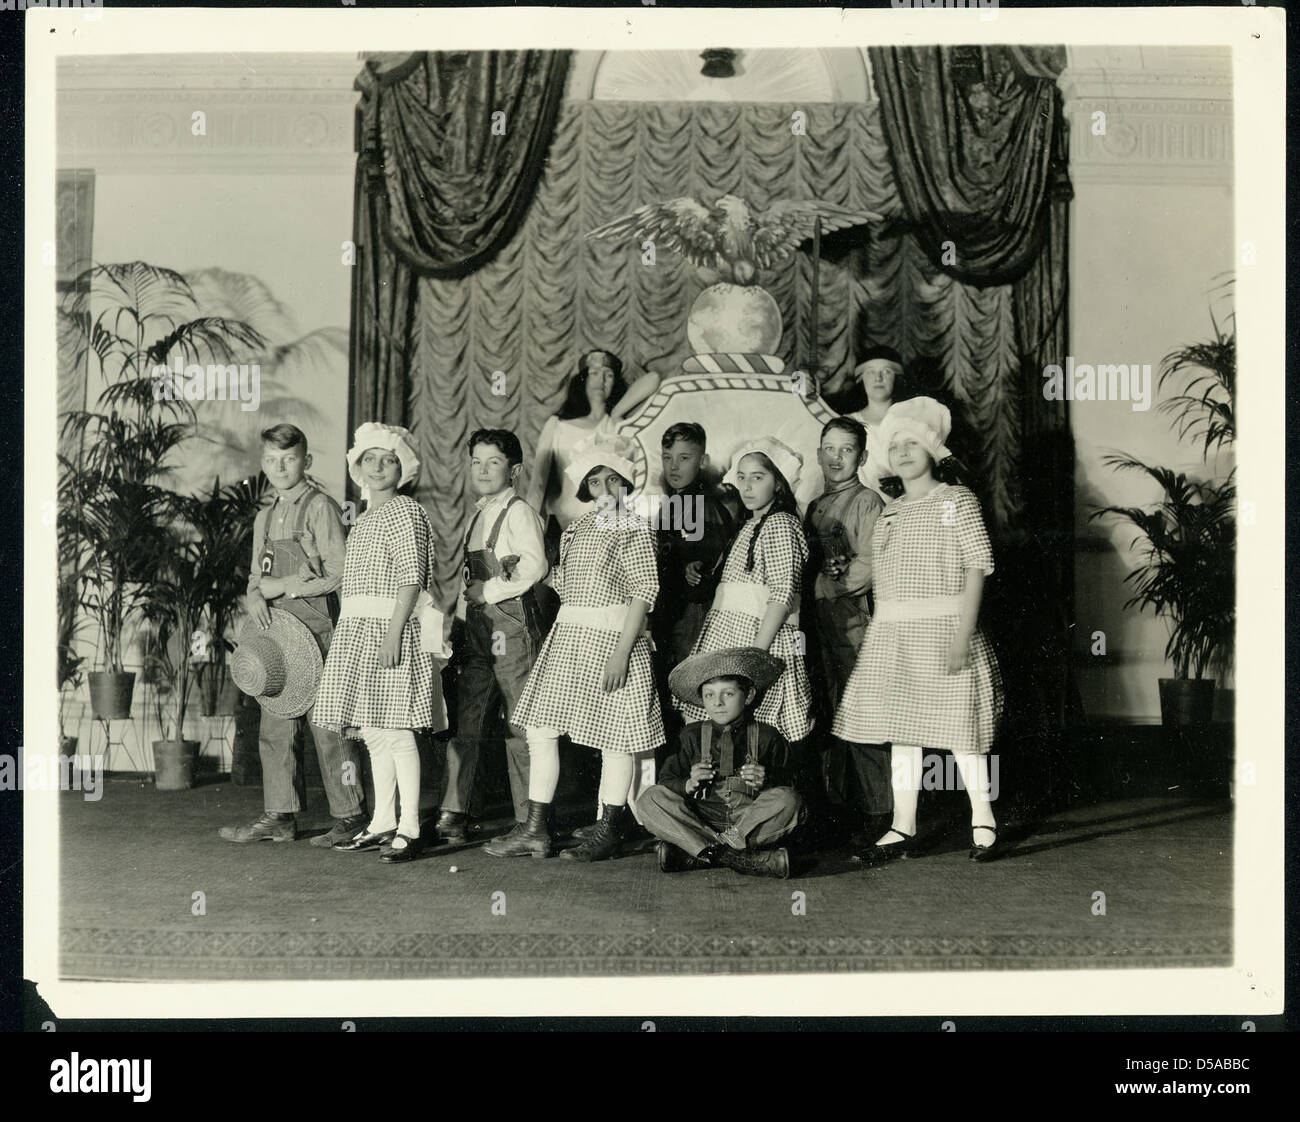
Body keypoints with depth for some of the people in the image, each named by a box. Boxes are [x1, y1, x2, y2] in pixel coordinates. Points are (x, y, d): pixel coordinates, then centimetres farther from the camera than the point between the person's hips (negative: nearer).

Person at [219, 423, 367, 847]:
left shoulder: (319, 507, -5)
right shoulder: (265, 517, 18)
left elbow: (337, 574, -12)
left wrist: (280, 586, -8)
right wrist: (256, 597, -1)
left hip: (315, 625, -7)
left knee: (325, 724, -5)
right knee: (274, 726, 8)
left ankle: (349, 817, 3)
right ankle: (279, 816, 15)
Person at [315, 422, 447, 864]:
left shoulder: (405, 511, -6)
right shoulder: (366, 518, 19)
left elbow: (412, 578, -14)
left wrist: (394, 631, -21)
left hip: (389, 628, -9)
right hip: (359, 630, 9)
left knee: (395, 729, -9)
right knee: (373, 732, 10)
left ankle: (409, 828, -5)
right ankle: (382, 824, 17)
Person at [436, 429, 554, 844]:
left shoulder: (519, 512, -6)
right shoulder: (477, 517, 19)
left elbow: (535, 566, -20)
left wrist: (488, 591, -12)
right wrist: (461, 612, 14)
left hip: (513, 624, -8)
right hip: (477, 627, 8)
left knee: (520, 726, -3)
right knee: (464, 721, 3)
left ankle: (530, 822, 3)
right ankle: (453, 814, 7)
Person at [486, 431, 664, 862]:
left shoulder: (633, 529, -6)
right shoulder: (578, 528, 16)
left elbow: (644, 593, -13)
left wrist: (621, 651, -19)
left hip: (611, 637, -8)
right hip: (566, 635, 8)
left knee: (614, 737, 0)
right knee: (539, 729, 4)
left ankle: (606, 833, 10)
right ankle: (535, 831, 11)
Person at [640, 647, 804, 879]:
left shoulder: (767, 737, 6)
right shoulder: (691, 736, 10)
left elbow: (787, 785, 5)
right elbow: (666, 781, 6)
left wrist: (766, 782, -15)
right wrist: (689, 784, -15)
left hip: (749, 821, -1)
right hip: (700, 820, 1)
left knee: (787, 800, -28)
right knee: (651, 798, -21)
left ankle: (698, 854, -31)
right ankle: (739, 857, -34)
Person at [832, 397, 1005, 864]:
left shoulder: (957, 500, -2)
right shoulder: (889, 512, 14)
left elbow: (977, 568, -8)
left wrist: (963, 634, -17)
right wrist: (876, 636, 11)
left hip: (942, 630, -6)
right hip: (891, 635, 6)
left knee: (958, 726, -3)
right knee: (900, 728, 7)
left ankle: (983, 823, 9)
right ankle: (903, 828, 14)